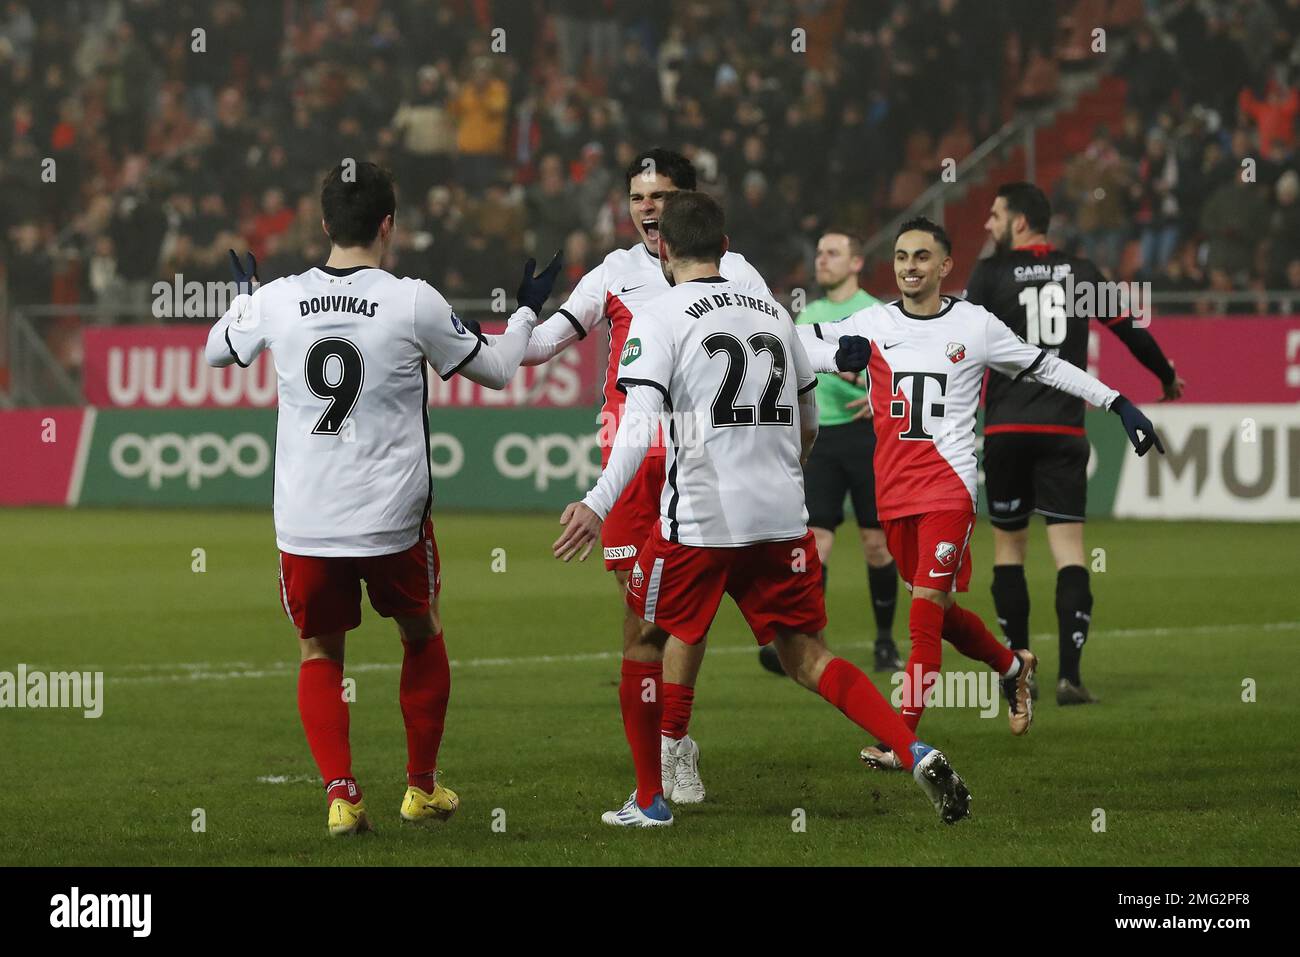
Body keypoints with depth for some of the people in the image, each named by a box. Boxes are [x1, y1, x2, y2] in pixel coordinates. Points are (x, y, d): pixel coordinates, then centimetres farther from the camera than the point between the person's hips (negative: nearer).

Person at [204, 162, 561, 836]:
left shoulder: (276, 301, -3)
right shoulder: (413, 303, -9)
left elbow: (218, 351, 20)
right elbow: (496, 370, 6)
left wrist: (244, 295, 39)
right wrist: (526, 311, 24)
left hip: (304, 525, 1)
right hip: (392, 519, -1)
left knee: (319, 654, 17)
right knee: (422, 638, 23)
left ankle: (340, 793, 1)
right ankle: (422, 787, 29)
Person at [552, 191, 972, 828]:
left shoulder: (659, 318, -4)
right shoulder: (773, 312, 13)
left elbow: (639, 424, -18)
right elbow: (807, 427, 23)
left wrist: (598, 506, -25)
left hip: (697, 519, -5)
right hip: (782, 517, 5)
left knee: (646, 644, 14)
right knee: (804, 655, 10)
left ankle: (649, 802, 17)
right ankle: (916, 754, -8)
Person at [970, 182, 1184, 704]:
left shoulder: (991, 273, -1)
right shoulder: (1082, 272, 7)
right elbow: (1130, 329, 14)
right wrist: (1168, 377, 31)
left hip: (1006, 430, -1)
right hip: (1064, 429, 1)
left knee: (1008, 545, 11)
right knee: (1069, 548, -2)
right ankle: (1069, 675, -14)